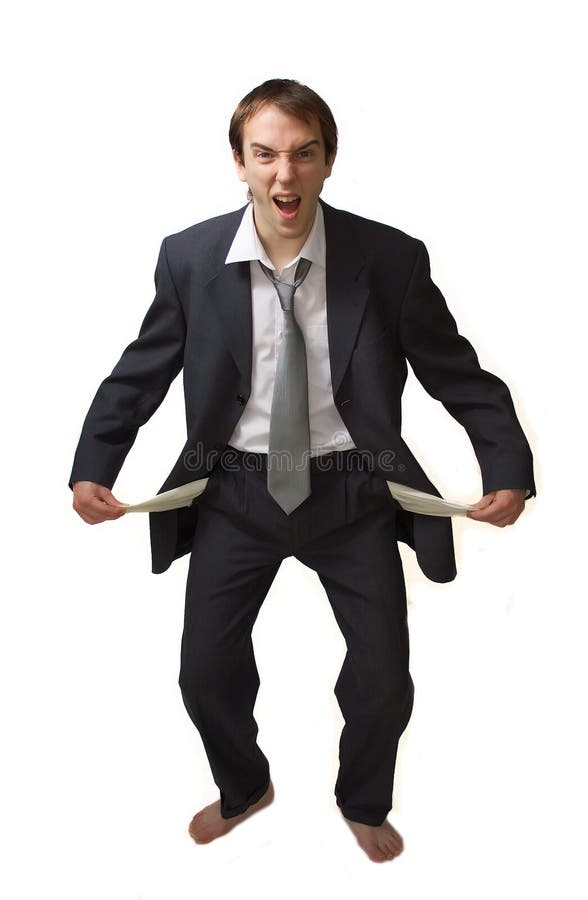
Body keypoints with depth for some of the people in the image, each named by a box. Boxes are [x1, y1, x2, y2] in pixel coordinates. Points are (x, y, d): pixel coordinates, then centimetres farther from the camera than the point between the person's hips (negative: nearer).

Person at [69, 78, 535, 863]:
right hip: (237, 487, 1)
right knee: (206, 672, 9)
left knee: (384, 680, 7)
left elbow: (458, 373, -4)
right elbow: (140, 374, 2)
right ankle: (244, 788, 45)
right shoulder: (189, 258, -7)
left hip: (351, 488, 0)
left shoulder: (392, 259, -11)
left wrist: (509, 469, -16)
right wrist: (93, 467, -9)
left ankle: (363, 804, 44)